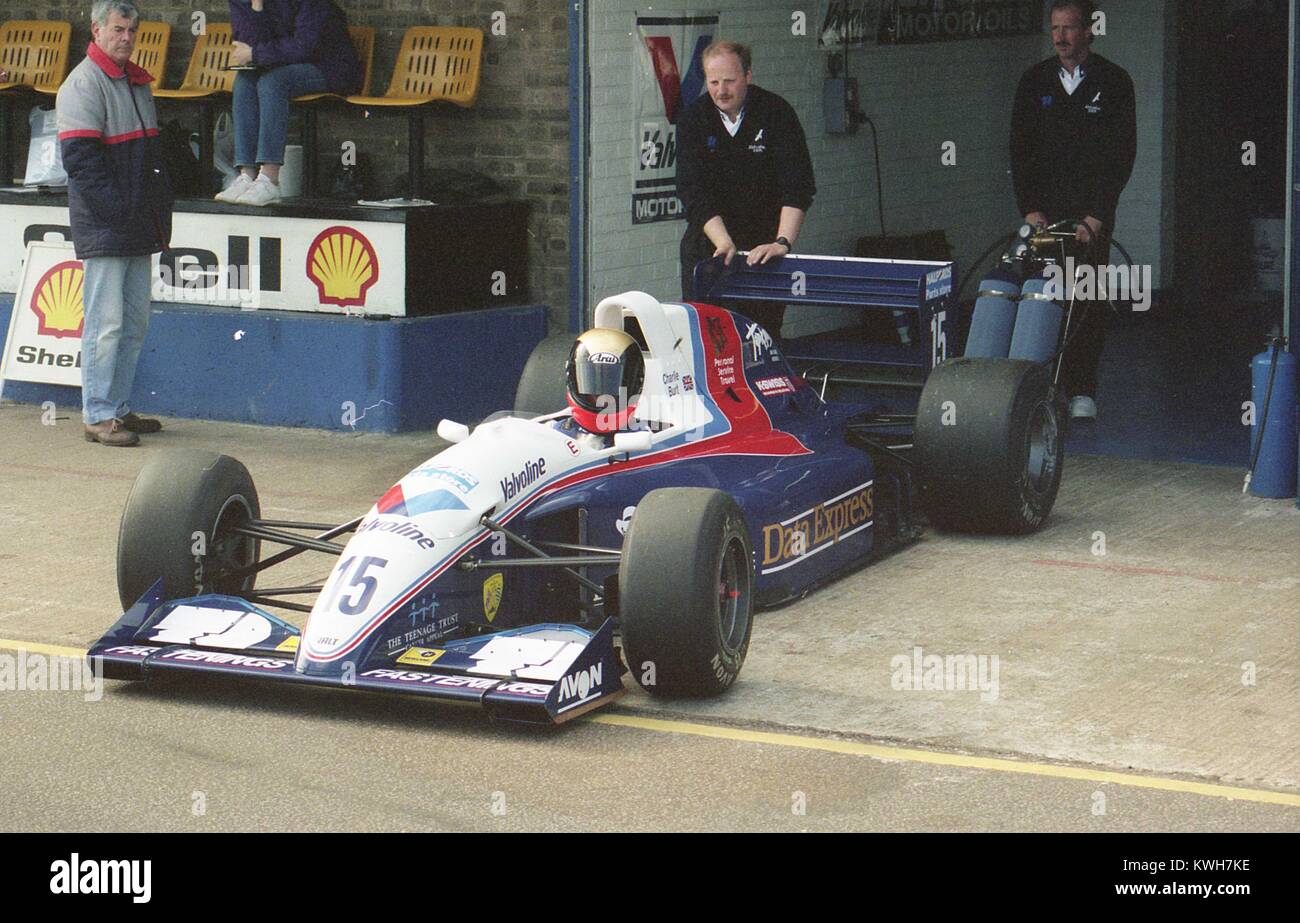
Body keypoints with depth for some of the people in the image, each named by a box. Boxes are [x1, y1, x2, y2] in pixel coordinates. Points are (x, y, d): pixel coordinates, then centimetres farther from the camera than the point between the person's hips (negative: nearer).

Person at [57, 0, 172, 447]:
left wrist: (160, 206, 14)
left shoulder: (137, 83, 17)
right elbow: (79, 159, -17)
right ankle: (98, 416, -3)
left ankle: (119, 408, 20)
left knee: (134, 322, 12)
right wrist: (116, 209, -21)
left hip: (137, 228, 9)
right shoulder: (83, 84, -10)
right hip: (103, 228, -9)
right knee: (105, 323, -7)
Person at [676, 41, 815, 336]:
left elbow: (797, 186, -16)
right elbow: (694, 191, -13)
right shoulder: (694, 119, -5)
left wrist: (782, 242, -29)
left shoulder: (776, 113, -10)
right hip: (708, 240, 1)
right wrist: (723, 242, -27)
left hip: (764, 244, -1)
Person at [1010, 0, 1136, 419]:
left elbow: (1121, 153, -4)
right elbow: (1021, 149, 6)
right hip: (1044, 206, 2)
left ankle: (1082, 391, 1)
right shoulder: (1035, 81, 6)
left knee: (1087, 300, -3)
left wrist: (1096, 216, -12)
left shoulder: (1114, 82, -1)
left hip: (1092, 210, -2)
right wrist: (1030, 208, -5)